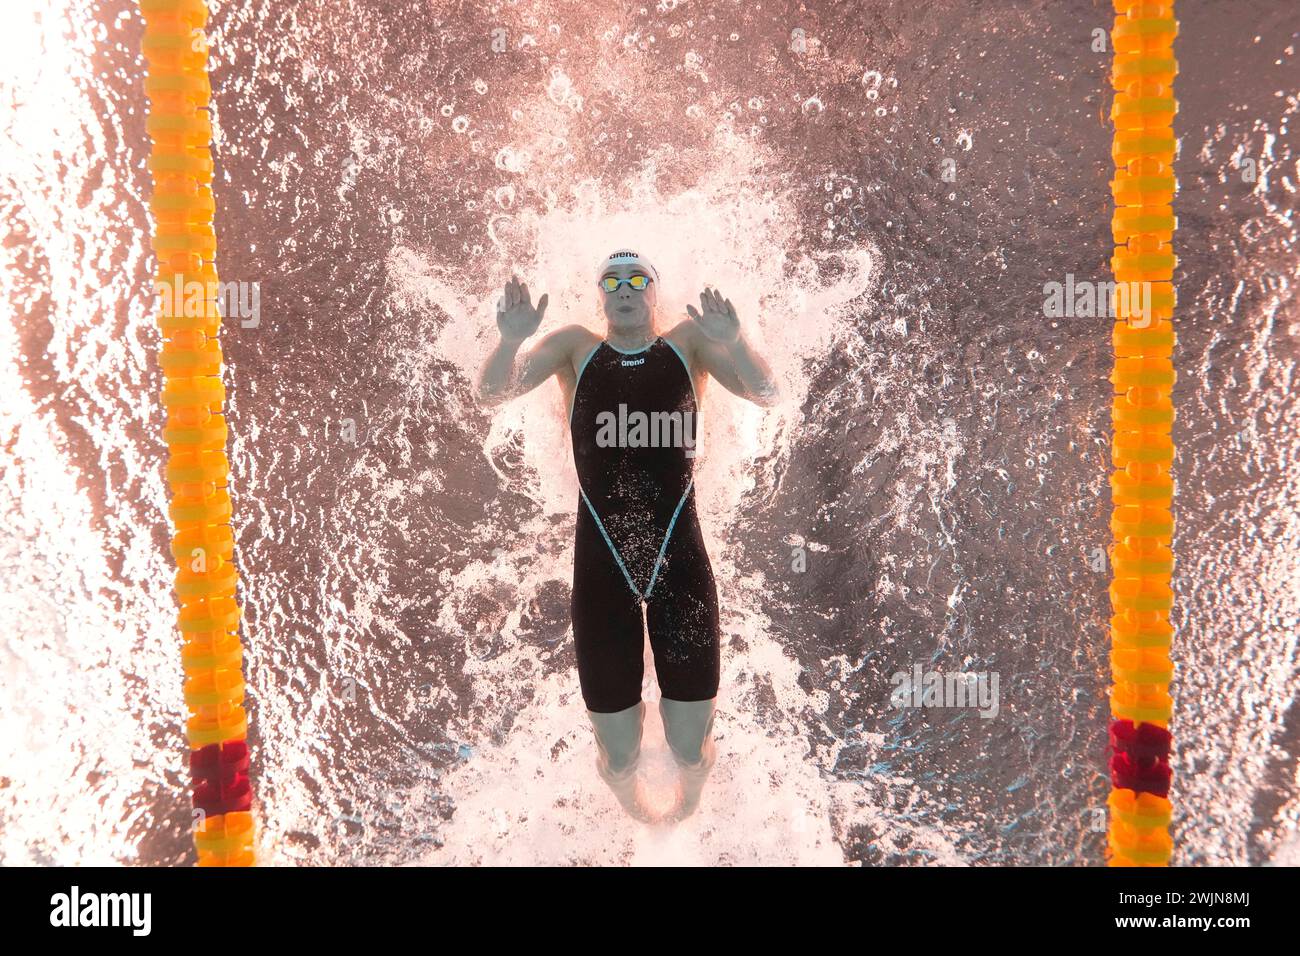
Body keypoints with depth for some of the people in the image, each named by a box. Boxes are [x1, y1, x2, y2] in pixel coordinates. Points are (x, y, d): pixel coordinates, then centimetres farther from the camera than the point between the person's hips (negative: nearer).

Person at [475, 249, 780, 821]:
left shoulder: (688, 341, 5)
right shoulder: (575, 346, 7)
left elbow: (766, 394, -6)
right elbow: (491, 394, -2)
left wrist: (733, 343, -26)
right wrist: (510, 340, -23)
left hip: (679, 560, 0)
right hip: (601, 564, 1)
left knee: (691, 749, 7)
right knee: (618, 760, 9)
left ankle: (687, 811, 45)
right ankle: (632, 818, 46)